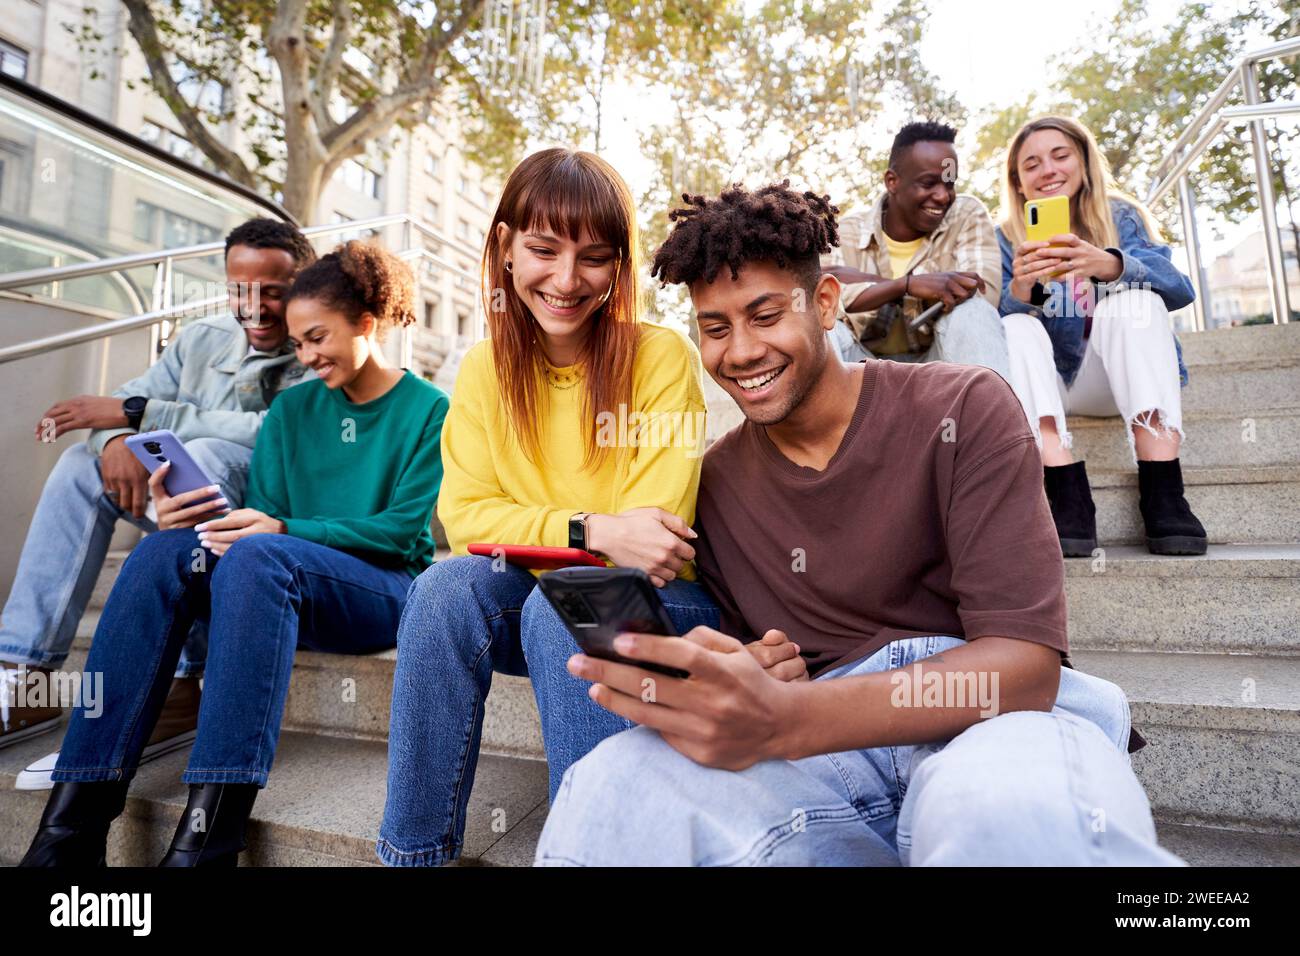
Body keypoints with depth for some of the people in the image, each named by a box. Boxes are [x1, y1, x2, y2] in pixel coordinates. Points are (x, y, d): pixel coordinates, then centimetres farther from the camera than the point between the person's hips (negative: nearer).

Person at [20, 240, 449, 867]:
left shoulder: (430, 411, -1)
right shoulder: (291, 410, 16)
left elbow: (404, 532, -10)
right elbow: (262, 514, 12)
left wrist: (285, 530, -19)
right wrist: (204, 524, -10)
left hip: (387, 591, -5)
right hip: (277, 584, 5)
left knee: (259, 555, -33)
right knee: (163, 552, -21)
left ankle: (205, 838, -34)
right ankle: (71, 825, -22)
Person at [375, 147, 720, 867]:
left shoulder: (663, 356, -10)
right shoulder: (486, 368, 2)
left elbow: (652, 535, -14)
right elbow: (465, 517, -6)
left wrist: (535, 538, -23)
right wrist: (588, 530, -21)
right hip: (525, 596, 3)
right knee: (448, 586, -25)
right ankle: (413, 850, -10)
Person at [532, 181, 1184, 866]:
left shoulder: (962, 411, -4)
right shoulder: (715, 480, 6)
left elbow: (1024, 662, -14)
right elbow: (745, 682, 9)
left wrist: (785, 720, -29)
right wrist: (711, 703, -18)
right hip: (826, 747, 4)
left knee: (1006, 808, -40)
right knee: (607, 790, -26)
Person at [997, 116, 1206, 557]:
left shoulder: (1122, 217, 4)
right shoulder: (1007, 238, 5)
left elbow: (1180, 289, -14)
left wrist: (1110, 264, -35)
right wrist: (1020, 287, -33)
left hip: (1114, 381, 0)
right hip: (1047, 385, 0)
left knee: (1136, 297, -25)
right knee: (1015, 327, -25)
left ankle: (1162, 491, -33)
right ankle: (1066, 493, -39)